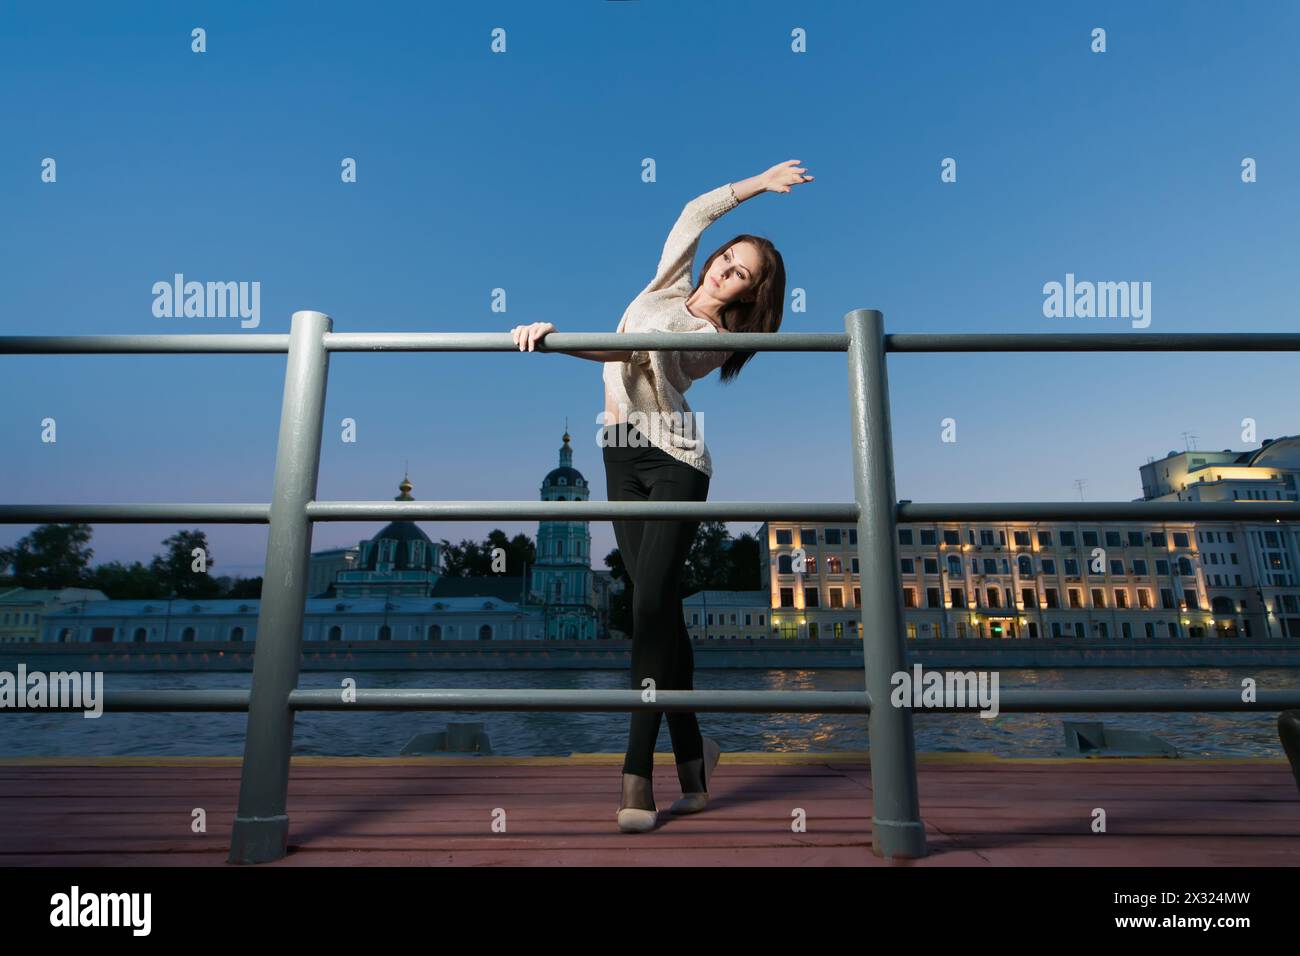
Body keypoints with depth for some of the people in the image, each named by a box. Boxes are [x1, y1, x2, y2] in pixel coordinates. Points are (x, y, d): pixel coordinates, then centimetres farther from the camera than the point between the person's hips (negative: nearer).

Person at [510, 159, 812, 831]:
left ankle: (639, 776, -8)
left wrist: (553, 335, -29)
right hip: (622, 451, 6)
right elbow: (695, 213, 18)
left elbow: (633, 348, -20)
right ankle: (691, 753, 13)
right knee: (658, 605, 2)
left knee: (652, 603, -15)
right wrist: (758, 183, 28)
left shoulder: (713, 339, -6)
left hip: (675, 460, -5)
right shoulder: (669, 285, 13)